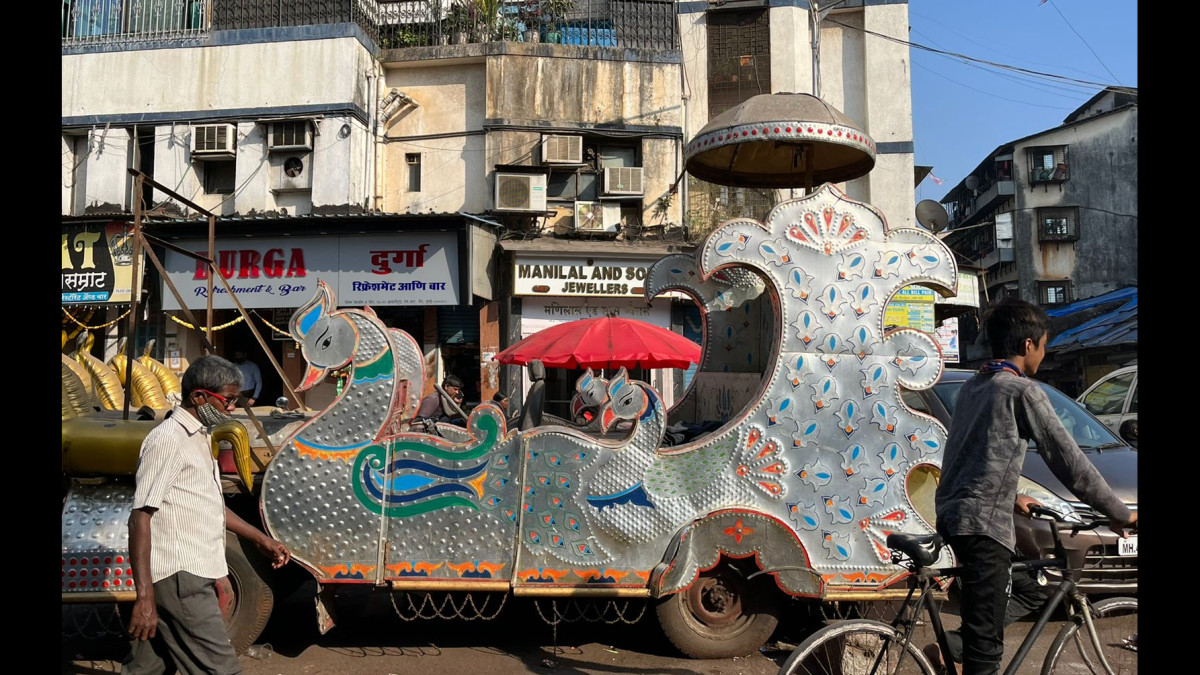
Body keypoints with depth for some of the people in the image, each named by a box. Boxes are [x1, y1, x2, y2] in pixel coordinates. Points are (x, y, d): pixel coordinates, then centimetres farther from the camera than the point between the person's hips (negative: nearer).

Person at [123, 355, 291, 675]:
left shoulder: (199, 438, 17)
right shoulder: (167, 440, -13)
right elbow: (140, 518, -18)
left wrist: (260, 539, 24)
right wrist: (145, 596, -22)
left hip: (193, 574, 9)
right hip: (180, 579, -9)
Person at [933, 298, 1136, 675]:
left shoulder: (973, 387, 16)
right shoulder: (1023, 392, -10)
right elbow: (1067, 459, -9)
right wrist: (1120, 514, 1)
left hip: (952, 515, 9)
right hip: (983, 524, -9)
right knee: (985, 644, -5)